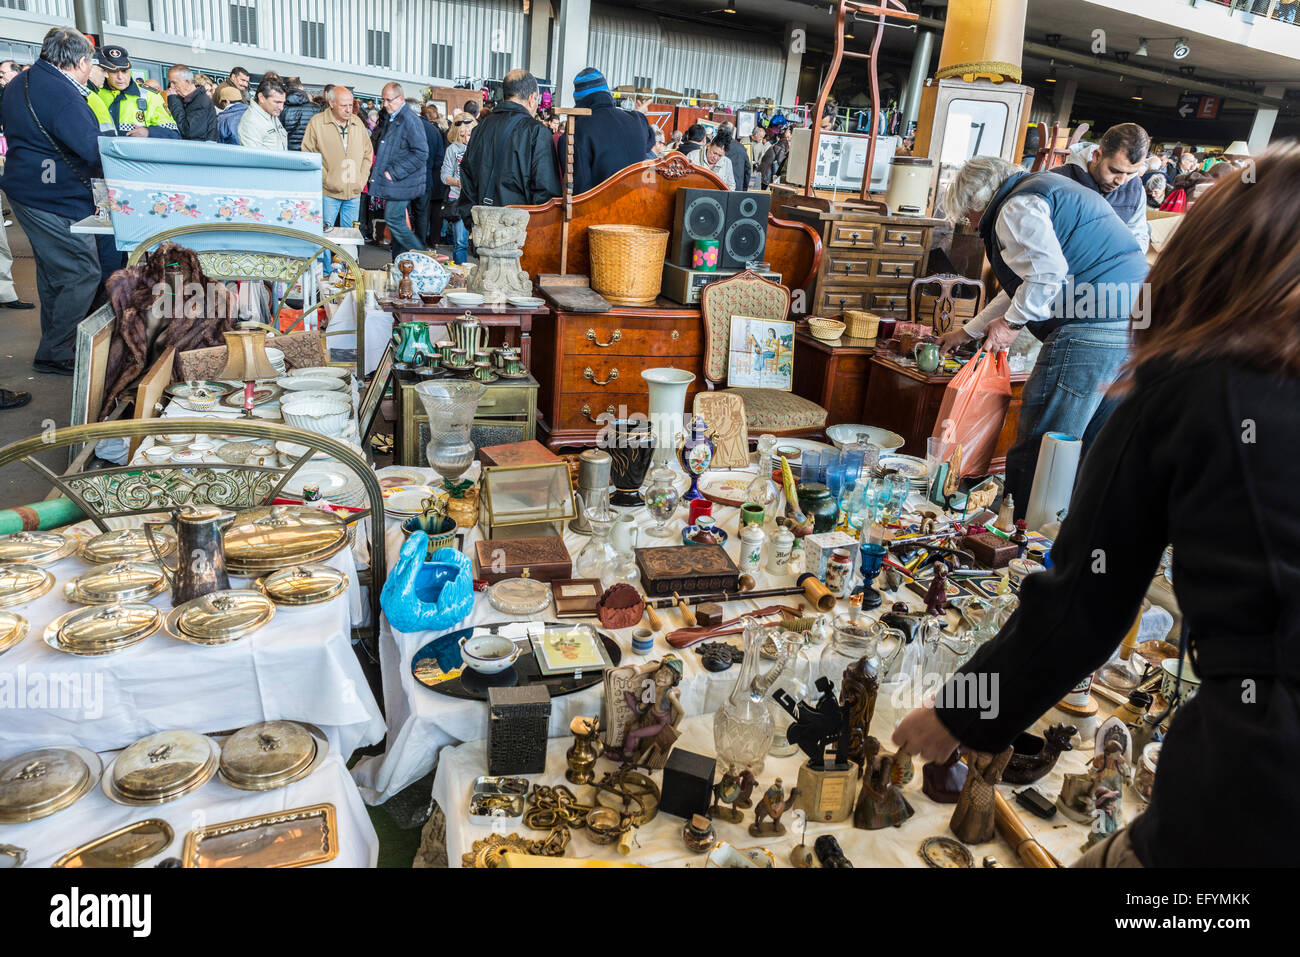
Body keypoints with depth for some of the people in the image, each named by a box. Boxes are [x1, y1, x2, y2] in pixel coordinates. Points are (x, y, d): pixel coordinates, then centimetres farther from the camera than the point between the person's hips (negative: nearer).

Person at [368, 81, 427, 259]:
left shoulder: (409, 119, -14)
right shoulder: (392, 118, 16)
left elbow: (421, 154, -22)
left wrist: (394, 173, -19)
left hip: (402, 183, -9)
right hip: (392, 183, 9)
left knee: (394, 220, -11)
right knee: (396, 222, 11)